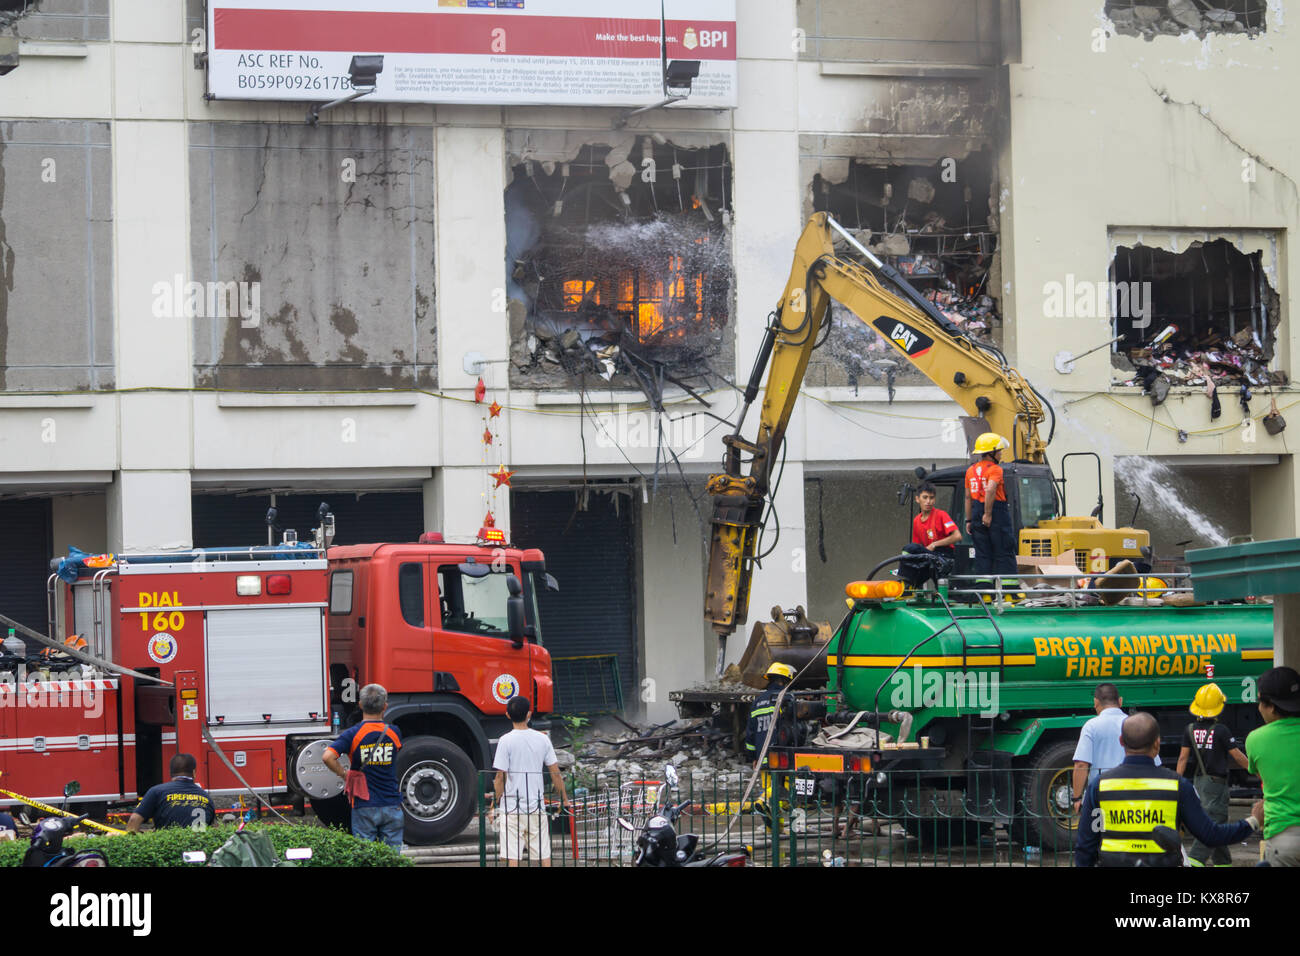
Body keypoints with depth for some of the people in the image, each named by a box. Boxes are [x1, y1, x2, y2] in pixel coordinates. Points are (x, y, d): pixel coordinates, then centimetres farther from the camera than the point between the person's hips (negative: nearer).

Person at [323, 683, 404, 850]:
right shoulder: (394, 732, 1)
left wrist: (343, 774, -4)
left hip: (364, 807, -2)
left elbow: (328, 756, -20)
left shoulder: (353, 734, -8)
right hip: (391, 807, 2)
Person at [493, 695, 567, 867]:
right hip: (537, 807, 3)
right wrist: (564, 799, 16)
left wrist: (497, 799, 5)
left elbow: (501, 777, -10)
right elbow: (555, 773, 5)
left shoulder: (505, 741, -9)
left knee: (512, 856, -3)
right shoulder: (542, 739, 1)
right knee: (544, 855, 8)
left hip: (512, 807, -3)